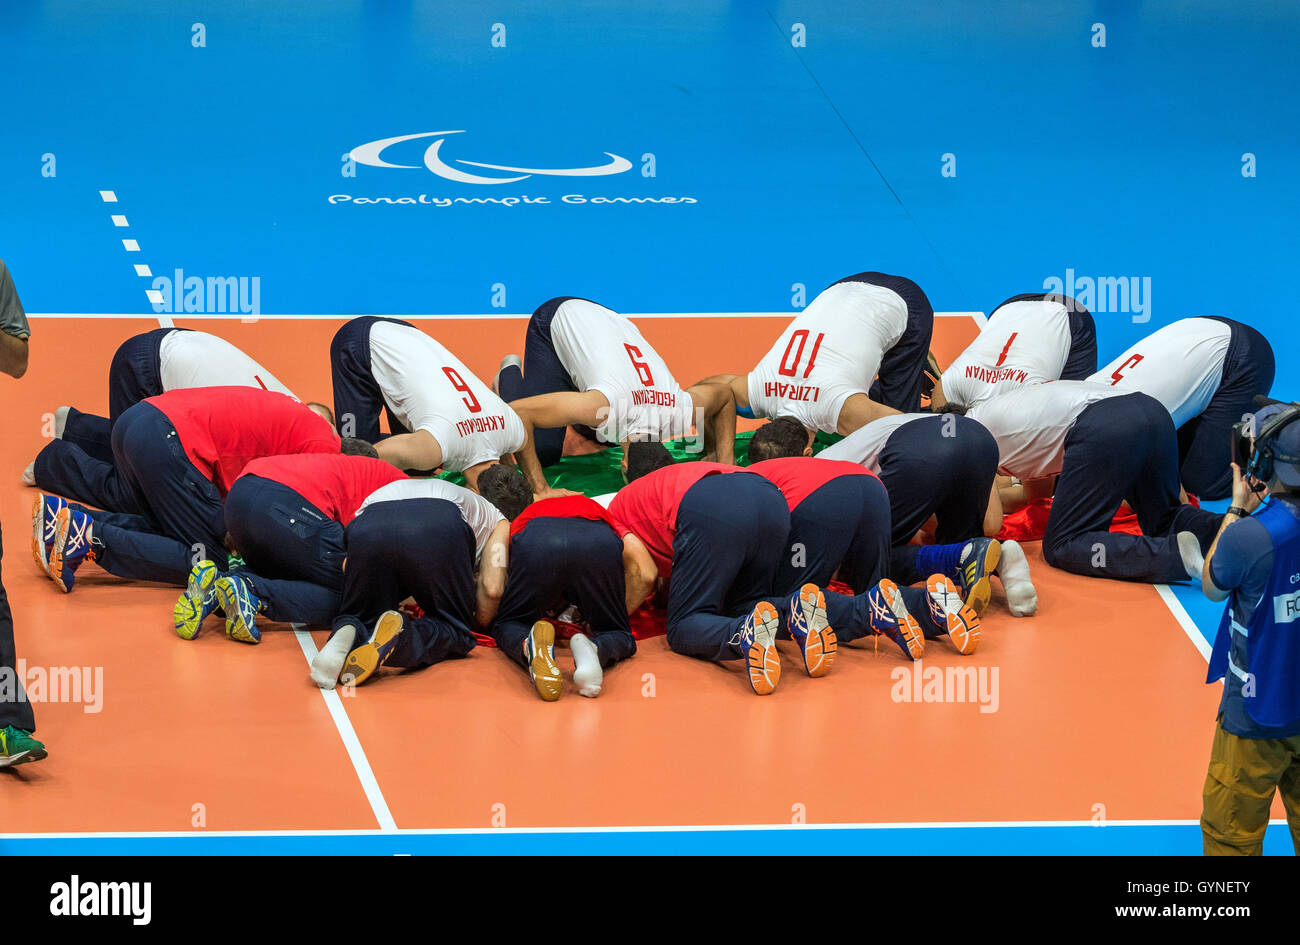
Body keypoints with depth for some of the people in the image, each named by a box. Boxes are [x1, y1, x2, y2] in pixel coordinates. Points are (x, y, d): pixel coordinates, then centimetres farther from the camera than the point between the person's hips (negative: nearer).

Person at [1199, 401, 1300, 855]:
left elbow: (1211, 588, -5)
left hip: (1257, 718, -6)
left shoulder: (1249, 536, -26)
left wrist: (1238, 509, -2)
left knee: (1231, 836, 8)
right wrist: (1252, 516, 5)